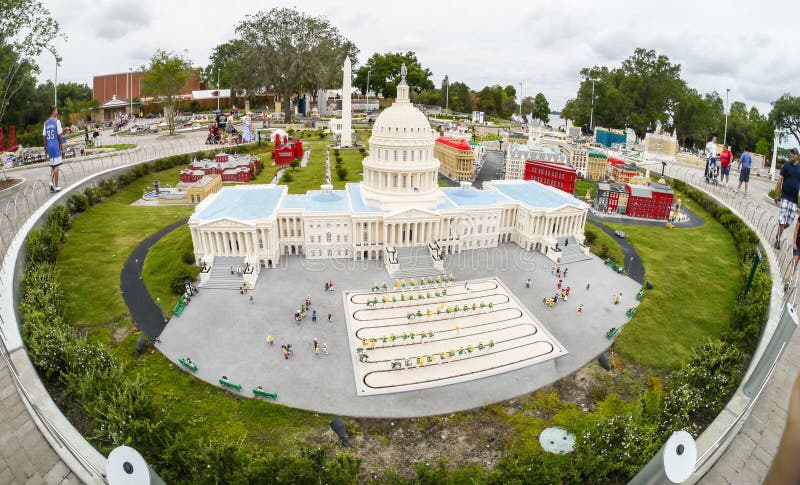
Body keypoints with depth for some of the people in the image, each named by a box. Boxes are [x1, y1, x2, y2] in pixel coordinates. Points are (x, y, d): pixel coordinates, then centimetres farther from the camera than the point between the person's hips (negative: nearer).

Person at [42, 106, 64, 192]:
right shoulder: (57, 121, -7)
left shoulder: (46, 123, 11)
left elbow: (44, 136, 10)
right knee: (56, 166, -3)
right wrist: (61, 145, 0)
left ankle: (52, 184, 11)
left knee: (53, 166, 15)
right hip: (56, 145, -6)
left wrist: (45, 147, 15)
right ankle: (56, 186, -3)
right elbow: (59, 135, -10)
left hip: (49, 146, 6)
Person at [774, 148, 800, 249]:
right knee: (782, 221, -6)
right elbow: (780, 180, -1)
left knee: (789, 222, 7)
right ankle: (778, 239, 5)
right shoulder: (786, 166, -1)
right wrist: (777, 194, -5)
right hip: (785, 197, -3)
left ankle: (778, 234, 27)